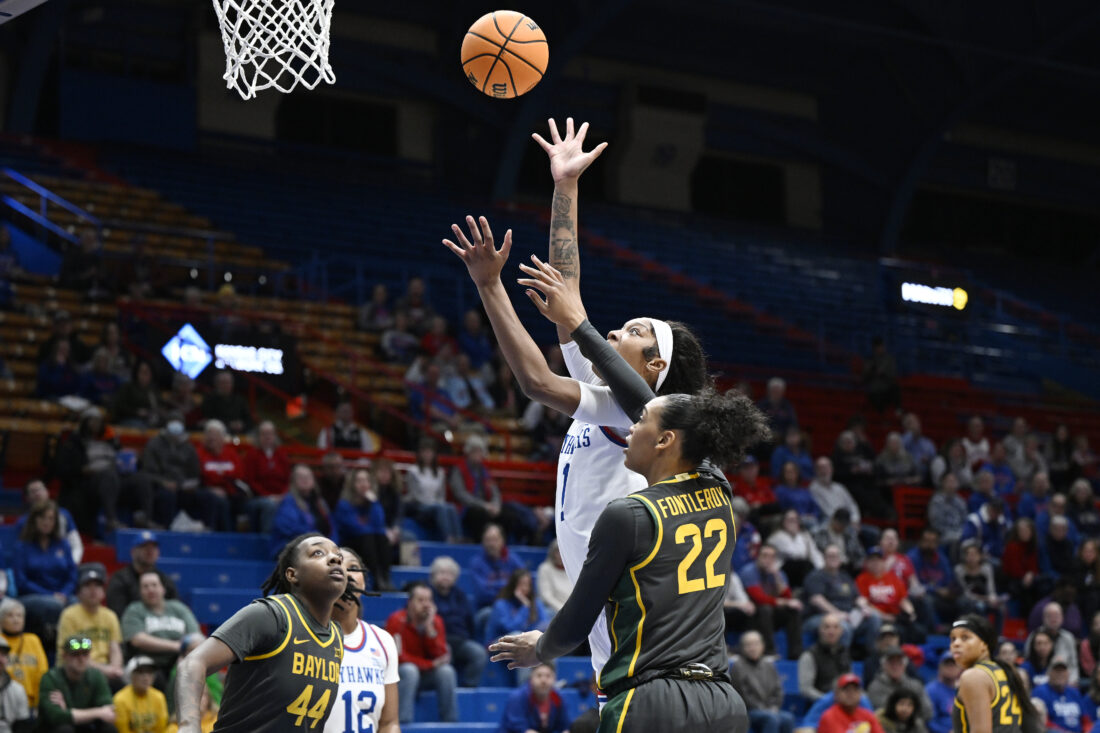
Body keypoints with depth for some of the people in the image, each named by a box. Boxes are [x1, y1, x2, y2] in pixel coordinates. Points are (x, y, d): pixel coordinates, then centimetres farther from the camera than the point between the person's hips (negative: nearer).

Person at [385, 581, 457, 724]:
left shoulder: (436, 621, -1)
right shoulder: (397, 620, -14)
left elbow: (441, 657, -10)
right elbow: (398, 657, -18)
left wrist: (429, 627, -20)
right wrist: (431, 664, -19)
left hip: (426, 676, 4)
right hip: (400, 675, -4)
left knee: (446, 670, -23)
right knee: (409, 670, -35)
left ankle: (450, 722, -16)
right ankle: (403, 723, -35)